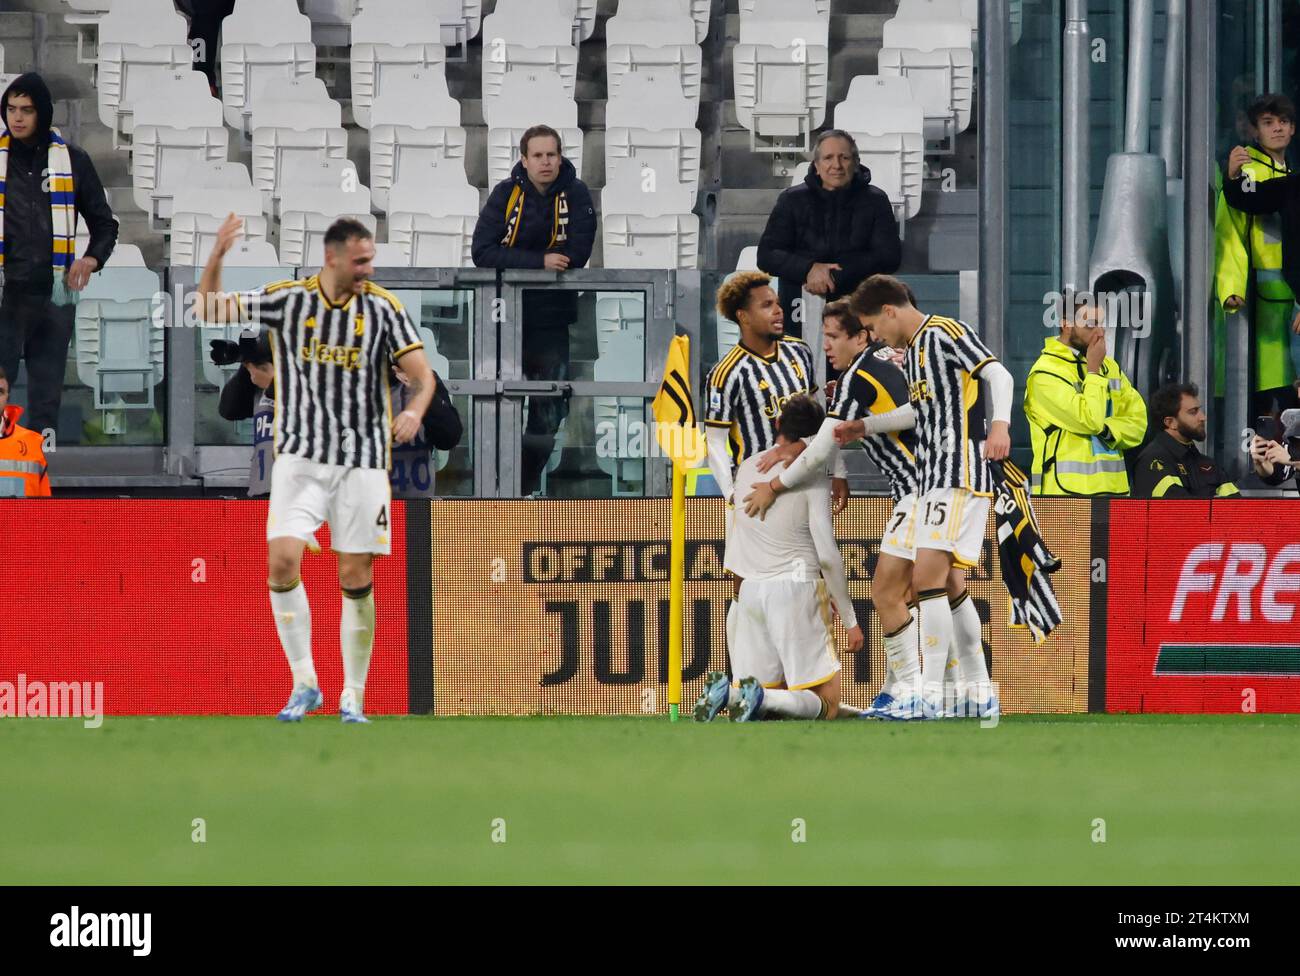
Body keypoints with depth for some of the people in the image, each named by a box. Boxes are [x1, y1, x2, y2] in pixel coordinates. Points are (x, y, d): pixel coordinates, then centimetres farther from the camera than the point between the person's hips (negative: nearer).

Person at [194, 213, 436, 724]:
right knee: (282, 561, -16)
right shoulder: (286, 299, -1)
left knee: (356, 580, 0)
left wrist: (415, 410, -25)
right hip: (300, 456, 0)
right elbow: (207, 308, 3)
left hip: (361, 460, 0)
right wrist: (218, 254, -13)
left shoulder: (384, 308, -2)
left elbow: (422, 376, -2)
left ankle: (353, 696, 11)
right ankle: (304, 684, -3)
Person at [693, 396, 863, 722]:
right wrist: (850, 619, -4)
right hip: (797, 588, -6)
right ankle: (760, 698, -29)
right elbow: (828, 555, -10)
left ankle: (724, 691, -15)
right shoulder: (814, 477, -8)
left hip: (750, 590, 6)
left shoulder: (747, 468, 10)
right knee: (827, 705, -2)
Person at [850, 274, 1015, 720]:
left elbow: (998, 374, -18)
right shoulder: (911, 352, 19)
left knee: (928, 576, -16)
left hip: (961, 473, -10)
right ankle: (981, 695, 15)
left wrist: (1000, 423, -34)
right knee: (951, 587, 10)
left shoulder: (947, 333, -8)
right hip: (933, 479, 10)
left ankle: (930, 696, -19)